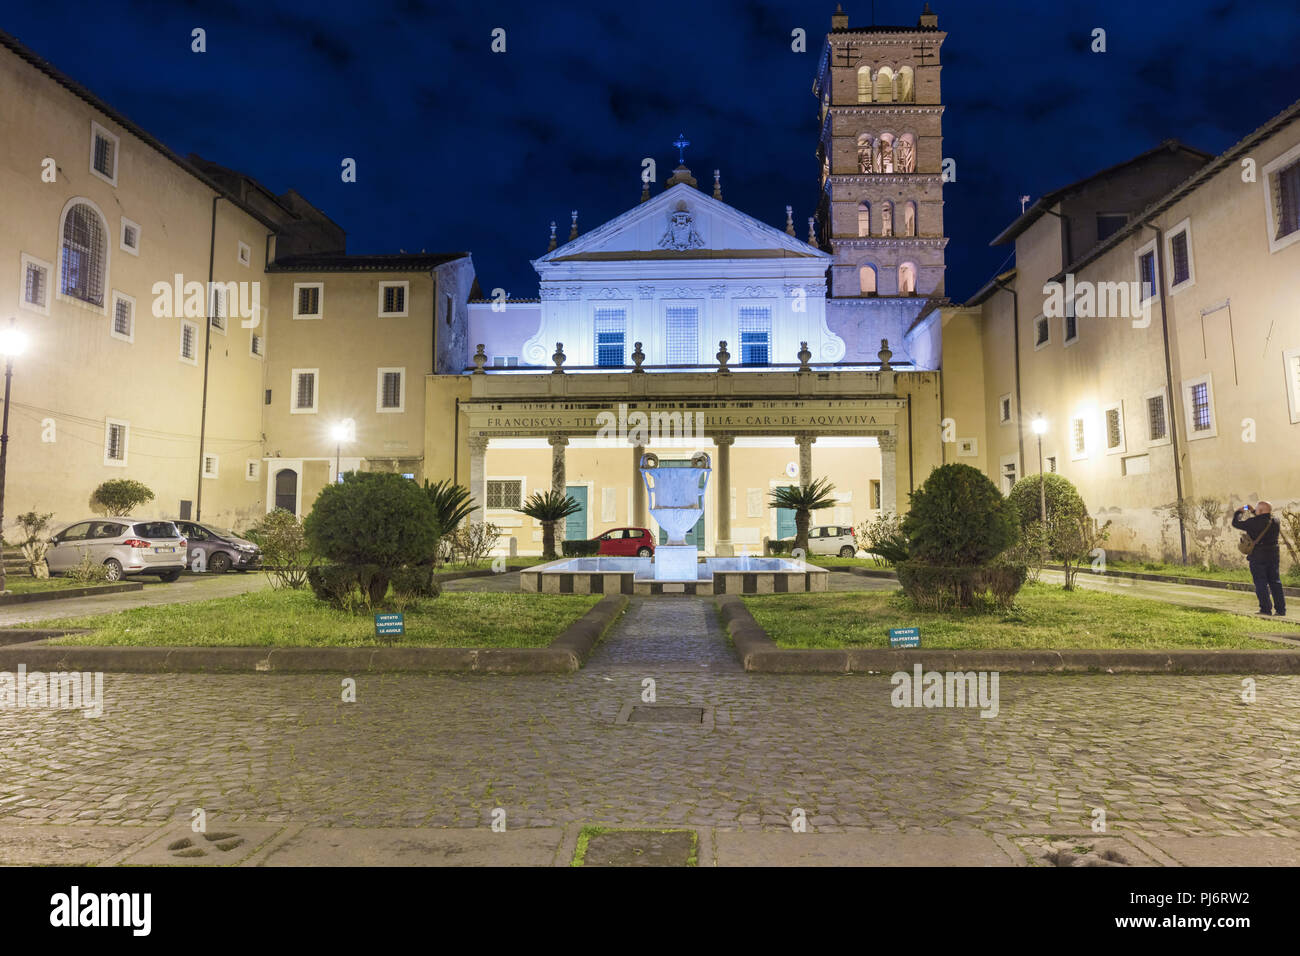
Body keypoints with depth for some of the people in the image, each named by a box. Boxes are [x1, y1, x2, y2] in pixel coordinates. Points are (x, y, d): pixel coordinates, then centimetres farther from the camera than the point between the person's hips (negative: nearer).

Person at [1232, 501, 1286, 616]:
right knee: (1275, 582, 10)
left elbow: (1236, 523, -3)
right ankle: (1281, 609, 11)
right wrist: (1252, 512, 27)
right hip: (1274, 555, 6)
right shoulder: (1275, 521, 4)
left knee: (1261, 583, -1)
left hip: (1258, 556, -6)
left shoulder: (1253, 522, -15)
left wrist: (1238, 512, 14)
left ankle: (1266, 609, -3)